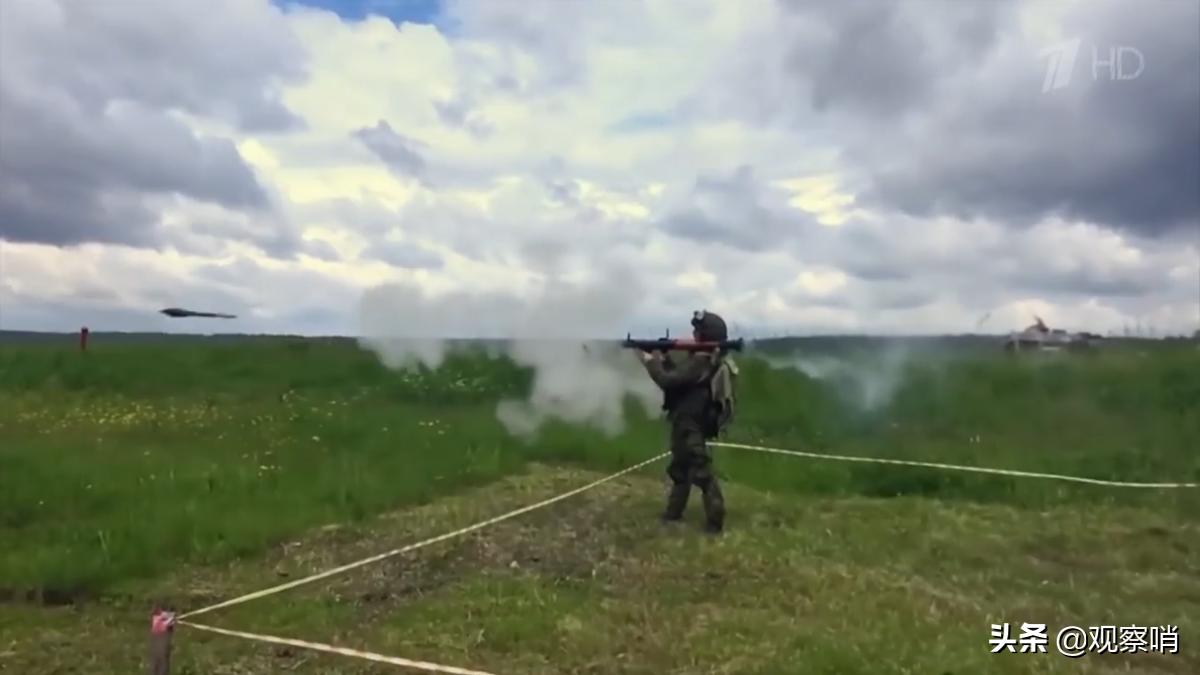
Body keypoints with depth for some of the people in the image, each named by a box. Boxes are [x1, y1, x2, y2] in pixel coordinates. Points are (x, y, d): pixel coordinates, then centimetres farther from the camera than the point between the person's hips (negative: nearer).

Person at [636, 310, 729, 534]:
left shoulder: (699, 362, -22)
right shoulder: (704, 360, 11)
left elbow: (668, 380, -25)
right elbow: (678, 376, 20)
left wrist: (651, 361, -10)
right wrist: (663, 359, 8)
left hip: (690, 427, -11)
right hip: (687, 424, 11)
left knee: (701, 472, -7)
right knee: (679, 469, 20)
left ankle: (715, 521, -3)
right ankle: (673, 512, 31)